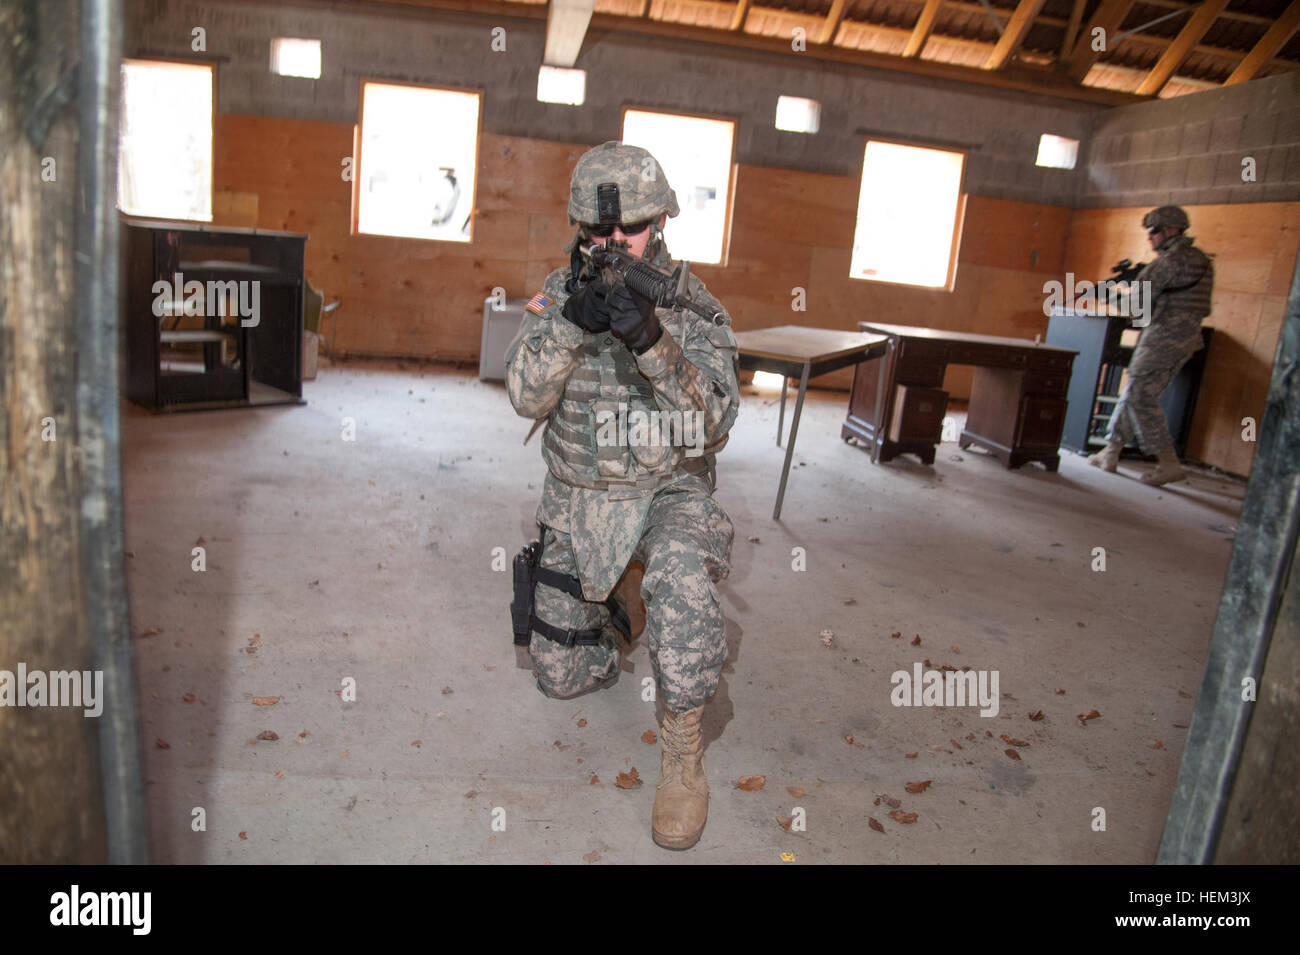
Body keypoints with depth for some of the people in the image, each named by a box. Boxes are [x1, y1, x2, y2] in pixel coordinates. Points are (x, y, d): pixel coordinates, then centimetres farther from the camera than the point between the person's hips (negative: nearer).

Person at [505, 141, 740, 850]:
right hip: (577, 501, 3)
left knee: (682, 576, -39)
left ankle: (682, 749, -19)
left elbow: (713, 420, -20)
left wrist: (652, 342, -34)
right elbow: (527, 396, -15)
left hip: (669, 492, -3)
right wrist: (571, 321, -32)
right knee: (561, 677, 11)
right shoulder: (558, 292, -3)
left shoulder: (695, 307, -8)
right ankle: (611, 606, 43)